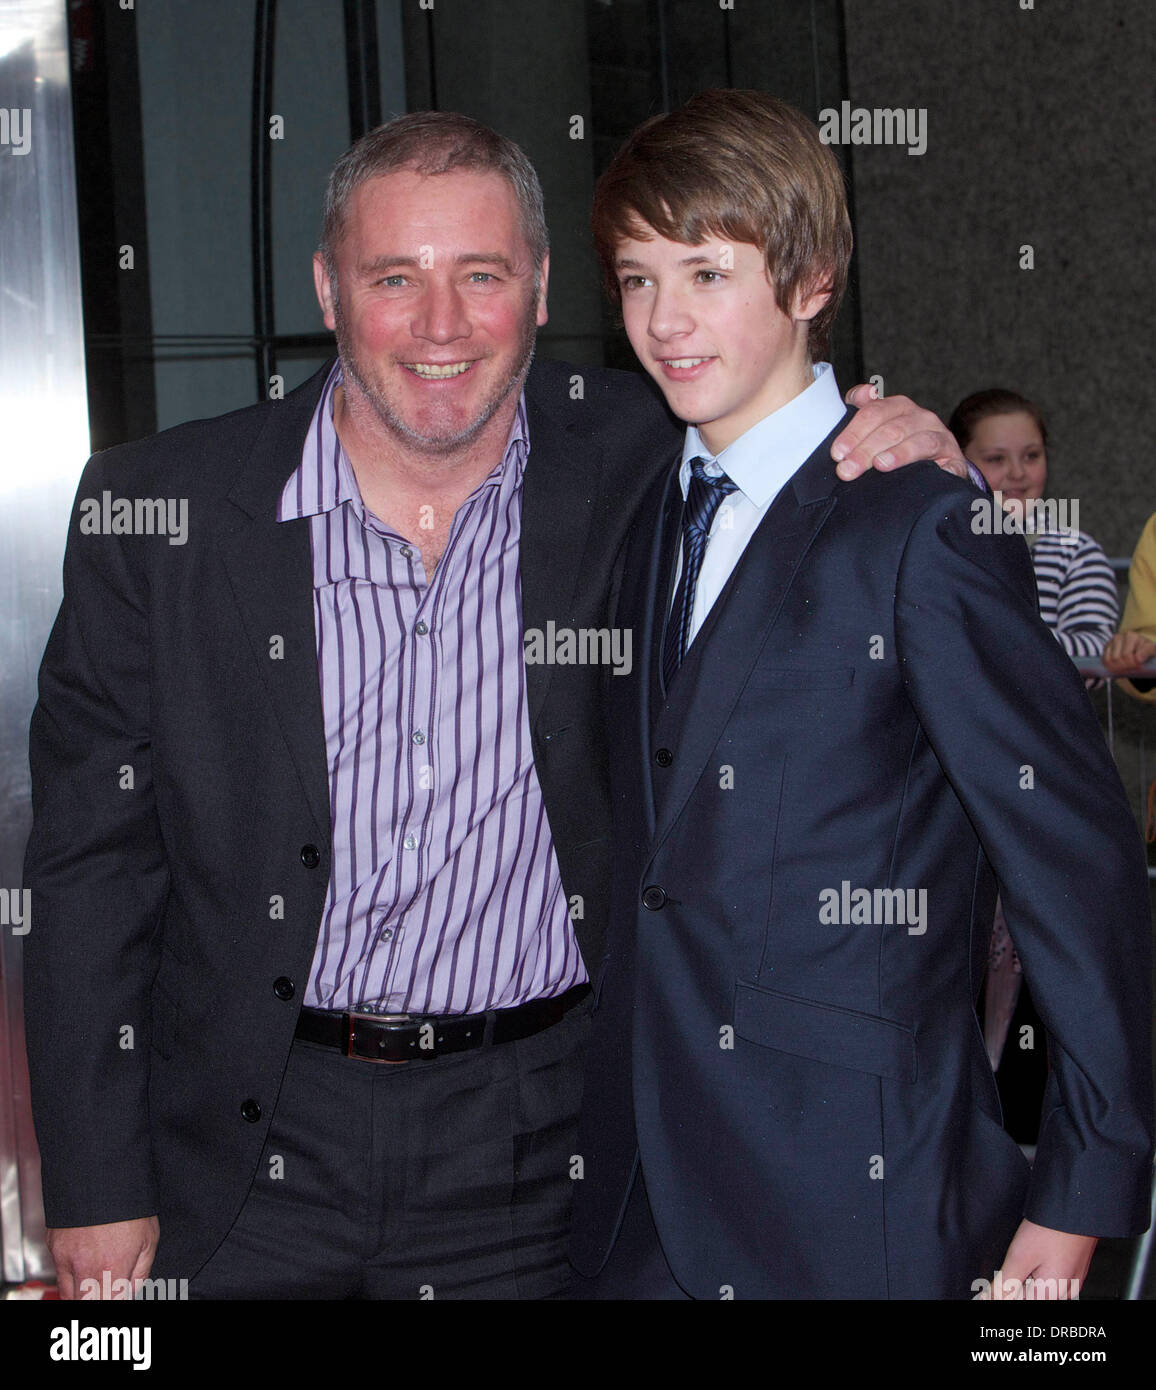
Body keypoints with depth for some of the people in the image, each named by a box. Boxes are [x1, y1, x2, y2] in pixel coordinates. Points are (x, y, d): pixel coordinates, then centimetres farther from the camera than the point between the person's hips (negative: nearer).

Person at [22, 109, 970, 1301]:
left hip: (534, 1160, 1)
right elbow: (92, 863, -3)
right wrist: (96, 1191, -4)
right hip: (246, 1153, 0)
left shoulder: (630, 463, -5)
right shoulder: (160, 510, -7)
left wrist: (916, 461, -12)